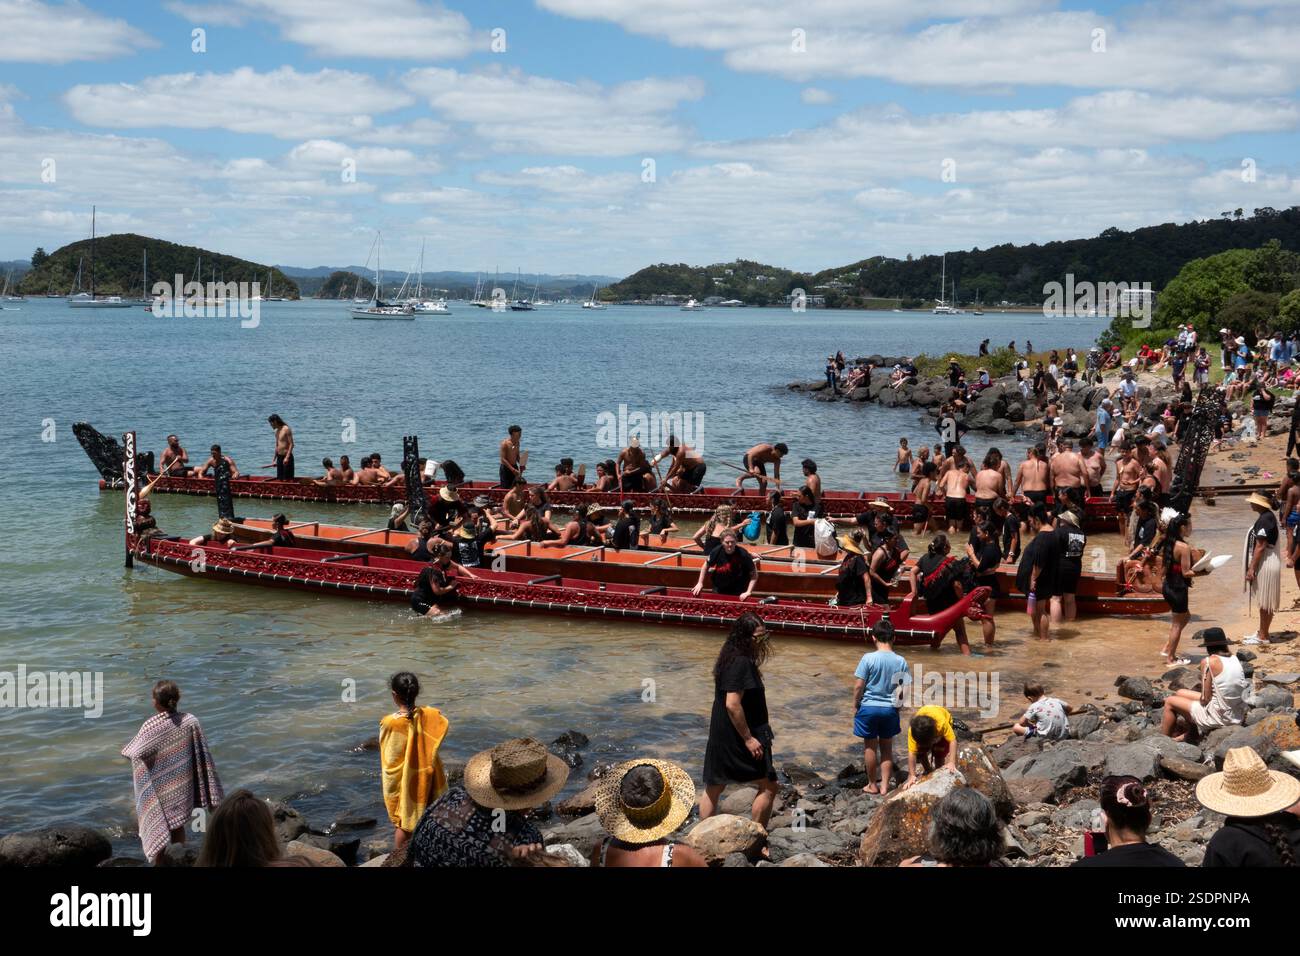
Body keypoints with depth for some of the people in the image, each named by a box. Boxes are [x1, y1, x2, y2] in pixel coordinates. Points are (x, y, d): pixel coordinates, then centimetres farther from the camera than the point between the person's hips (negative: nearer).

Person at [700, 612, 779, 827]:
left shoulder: (731, 660, 10)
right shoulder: (741, 663, -20)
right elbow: (732, 704, -25)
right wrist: (748, 738, -21)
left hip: (721, 735, 10)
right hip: (738, 736, -10)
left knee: (713, 789, 14)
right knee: (768, 786, 0)